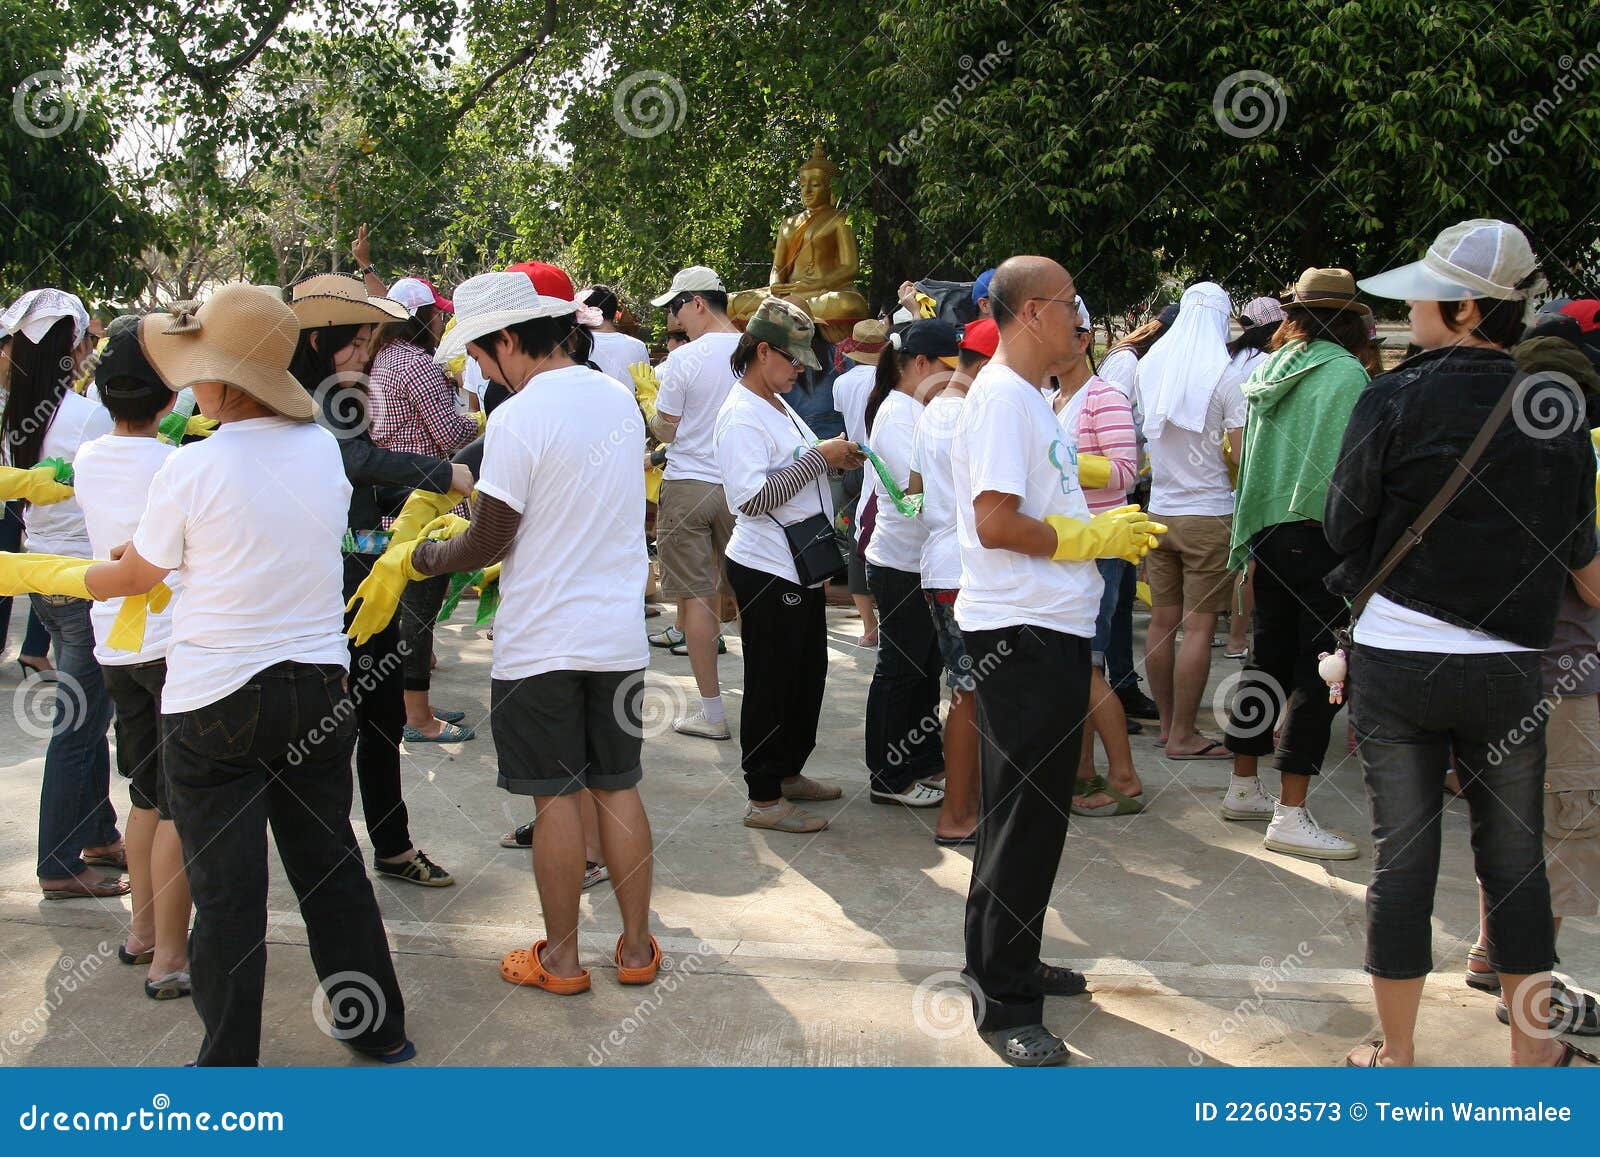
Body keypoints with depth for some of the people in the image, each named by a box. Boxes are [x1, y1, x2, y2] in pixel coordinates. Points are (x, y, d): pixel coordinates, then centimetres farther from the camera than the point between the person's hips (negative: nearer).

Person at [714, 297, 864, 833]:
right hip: (766, 571, -10)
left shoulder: (778, 405, 13)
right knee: (771, 683, -2)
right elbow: (751, 497, -27)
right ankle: (764, 798, 7)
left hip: (800, 567, 10)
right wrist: (819, 457, -23)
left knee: (808, 673, 18)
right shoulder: (741, 416, -18)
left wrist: (836, 460, 4)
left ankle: (789, 772, 32)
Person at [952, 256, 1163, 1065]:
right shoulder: (1002, 395, -16)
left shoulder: (1026, 394, 16)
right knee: (1023, 817, -4)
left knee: (1032, 809, 19)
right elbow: (996, 522, -23)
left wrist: (1105, 528, 8)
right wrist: (1092, 538, -13)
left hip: (1050, 629, 10)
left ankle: (1010, 961, 32)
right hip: (1023, 633, -10)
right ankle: (1003, 1002, 4)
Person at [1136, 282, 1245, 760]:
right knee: (1199, 627, -1)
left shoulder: (1149, 367, 3)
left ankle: (1167, 723, 20)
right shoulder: (1223, 374, -11)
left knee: (1162, 621, 11)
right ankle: (1183, 735, 1)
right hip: (1208, 513, -5)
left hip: (1159, 512, 5)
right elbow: (1241, 453, -11)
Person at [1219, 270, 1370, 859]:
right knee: (1317, 669, -4)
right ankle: (1291, 816, -5)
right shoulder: (1346, 373, -11)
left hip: (1267, 531, 8)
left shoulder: (1271, 369, 10)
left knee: (1268, 657, 17)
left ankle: (1243, 787, 28)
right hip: (1320, 534, -7)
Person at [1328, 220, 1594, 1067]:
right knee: (1514, 857, 13)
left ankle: (1395, 1053, 17)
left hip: (1396, 657, -2)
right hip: (1508, 670, 2)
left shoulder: (1397, 399, -12)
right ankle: (1532, 1046, 23)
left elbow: (1344, 529, -6)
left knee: (1402, 855, 6)